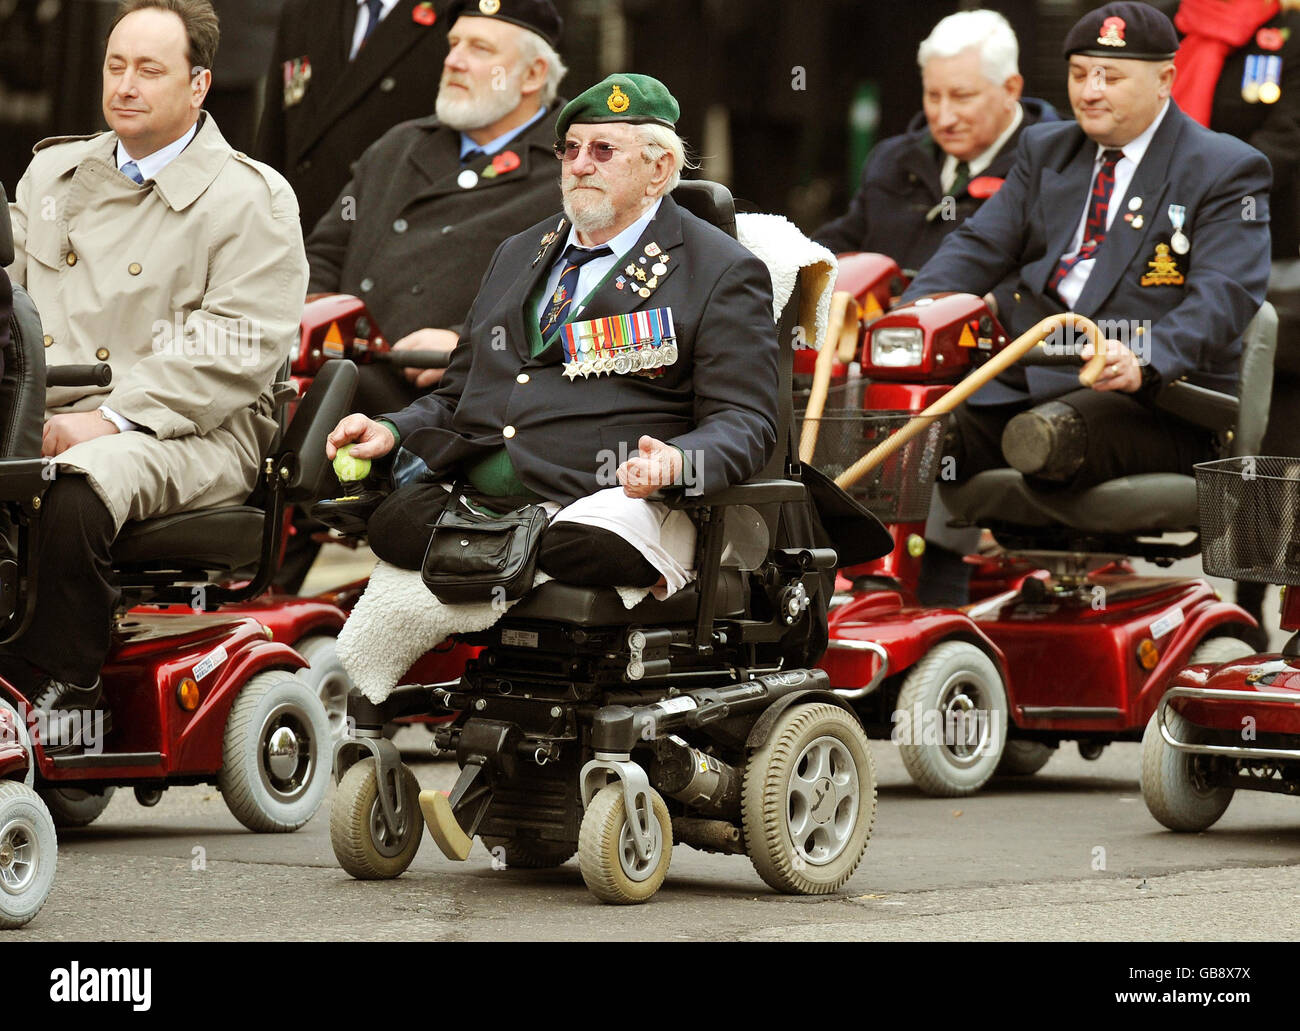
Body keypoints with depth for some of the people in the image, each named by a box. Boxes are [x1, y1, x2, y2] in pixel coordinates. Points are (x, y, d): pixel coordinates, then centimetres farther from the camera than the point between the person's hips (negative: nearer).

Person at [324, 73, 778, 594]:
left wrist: (676, 461, -23)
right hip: (470, 493, 4)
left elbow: (743, 423, 0)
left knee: (588, 549, -40)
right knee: (393, 526, -29)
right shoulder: (518, 254, 28)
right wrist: (392, 432, 8)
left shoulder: (723, 273, 9)